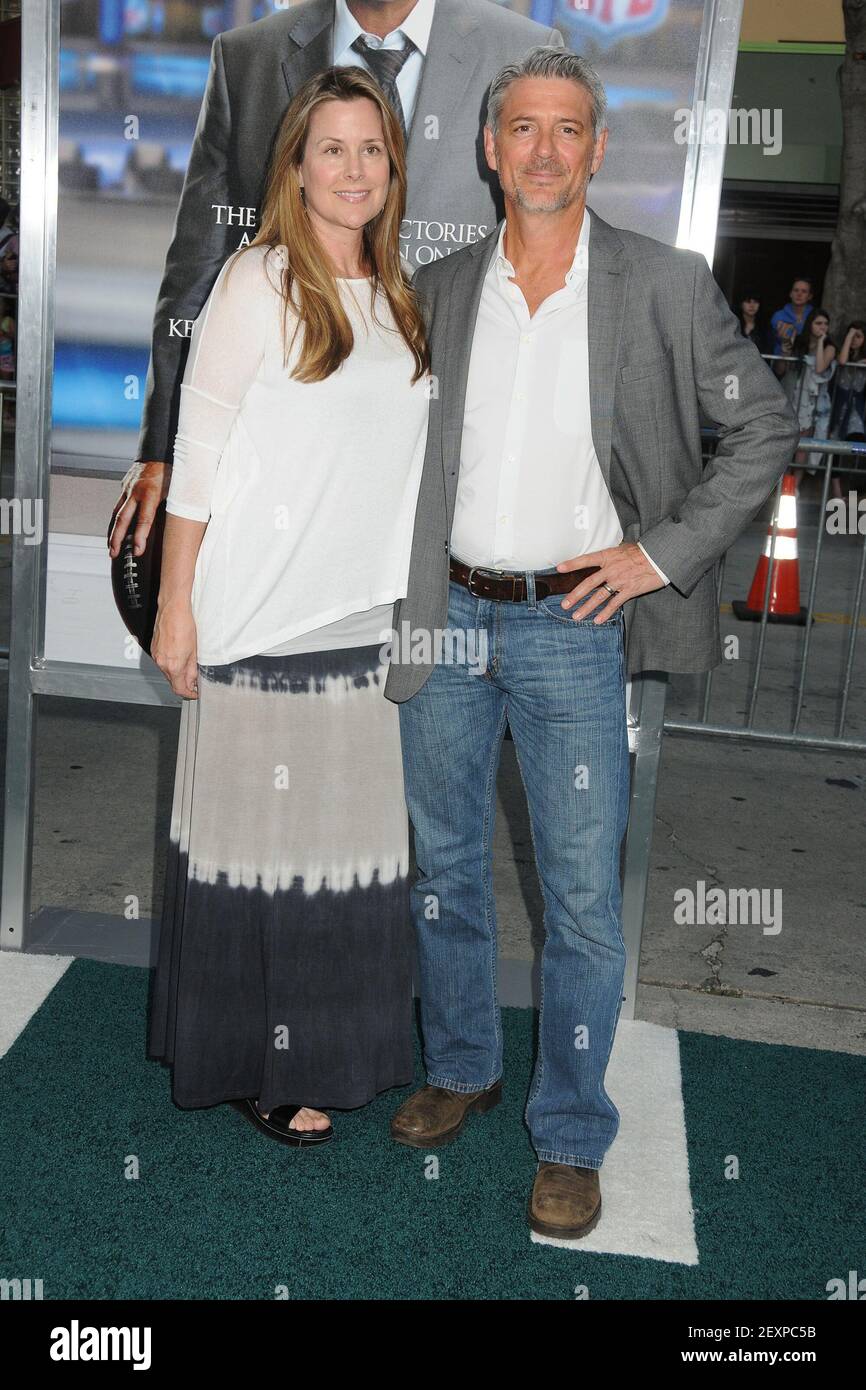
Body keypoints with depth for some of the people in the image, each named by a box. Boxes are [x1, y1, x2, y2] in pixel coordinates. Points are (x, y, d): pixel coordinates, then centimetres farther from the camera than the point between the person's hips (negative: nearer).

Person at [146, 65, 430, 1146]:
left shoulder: (396, 296, 13)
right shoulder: (260, 281, -6)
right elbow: (197, 450, -9)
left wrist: (416, 595, 14)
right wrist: (174, 605, -11)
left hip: (365, 613, 6)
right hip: (263, 618, -6)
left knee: (352, 827, 12)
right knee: (262, 832, 3)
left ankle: (333, 1042, 29)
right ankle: (254, 1065, 19)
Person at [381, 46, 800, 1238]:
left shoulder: (666, 285, -3)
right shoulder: (439, 290, 7)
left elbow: (765, 429, 1)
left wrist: (663, 552, -7)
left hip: (573, 625, -3)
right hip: (446, 616, 4)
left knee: (583, 900, 0)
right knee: (444, 869, 15)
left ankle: (570, 1139, 18)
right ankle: (462, 1069, 36)